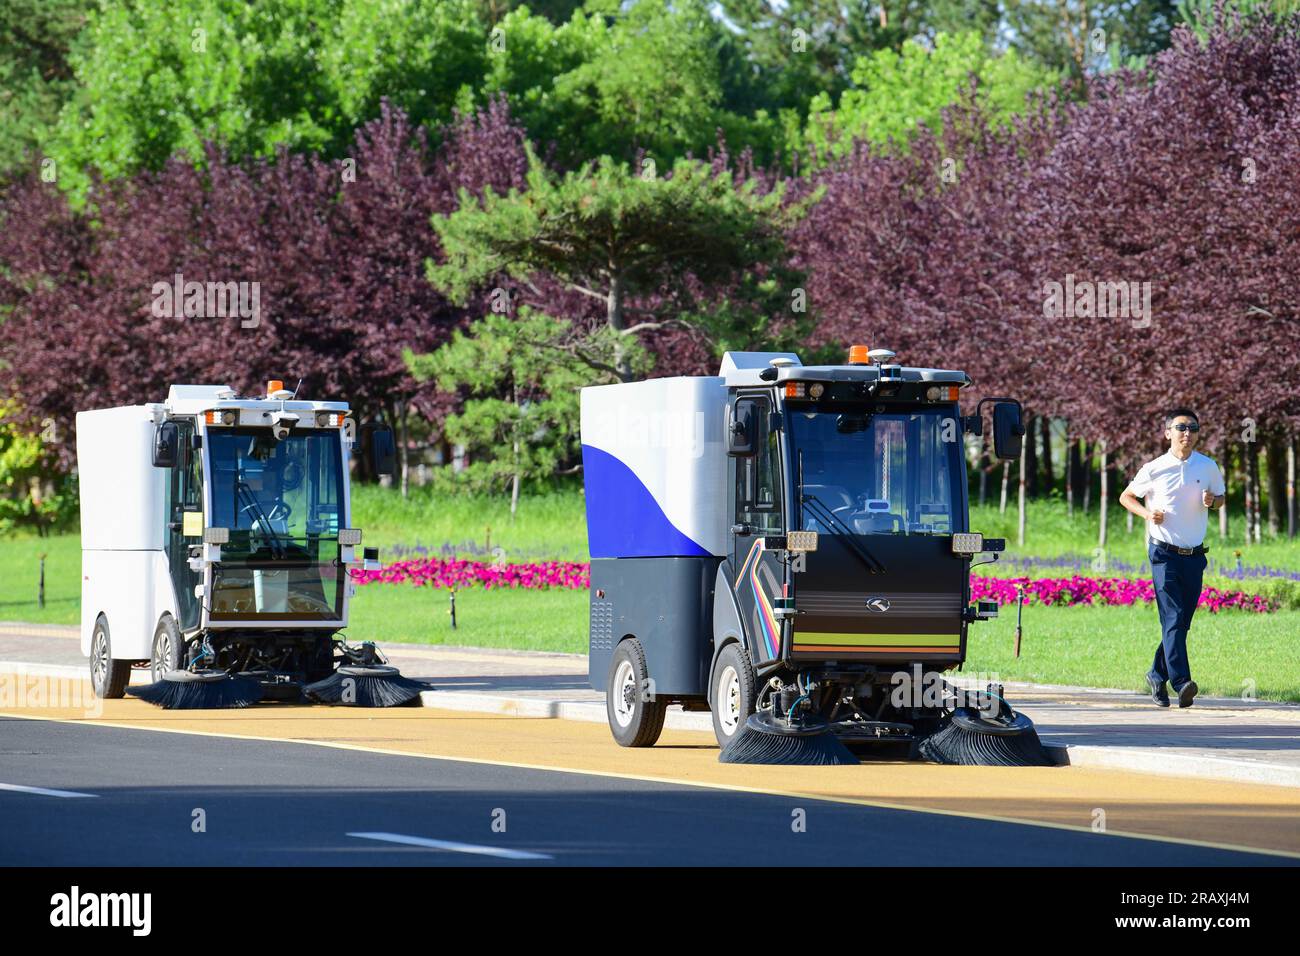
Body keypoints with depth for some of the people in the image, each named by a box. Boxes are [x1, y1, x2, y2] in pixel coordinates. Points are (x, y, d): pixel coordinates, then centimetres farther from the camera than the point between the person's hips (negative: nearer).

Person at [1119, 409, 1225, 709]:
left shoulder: (1208, 468, 4)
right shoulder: (1154, 469, -1)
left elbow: (1220, 497, 20)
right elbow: (1126, 497, 11)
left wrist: (1212, 501, -5)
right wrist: (1146, 513, -8)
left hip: (1195, 556, 4)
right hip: (1164, 553, -4)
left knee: (1182, 621, 8)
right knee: (1173, 619, -16)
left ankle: (1157, 675, 26)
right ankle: (1181, 683, -26)